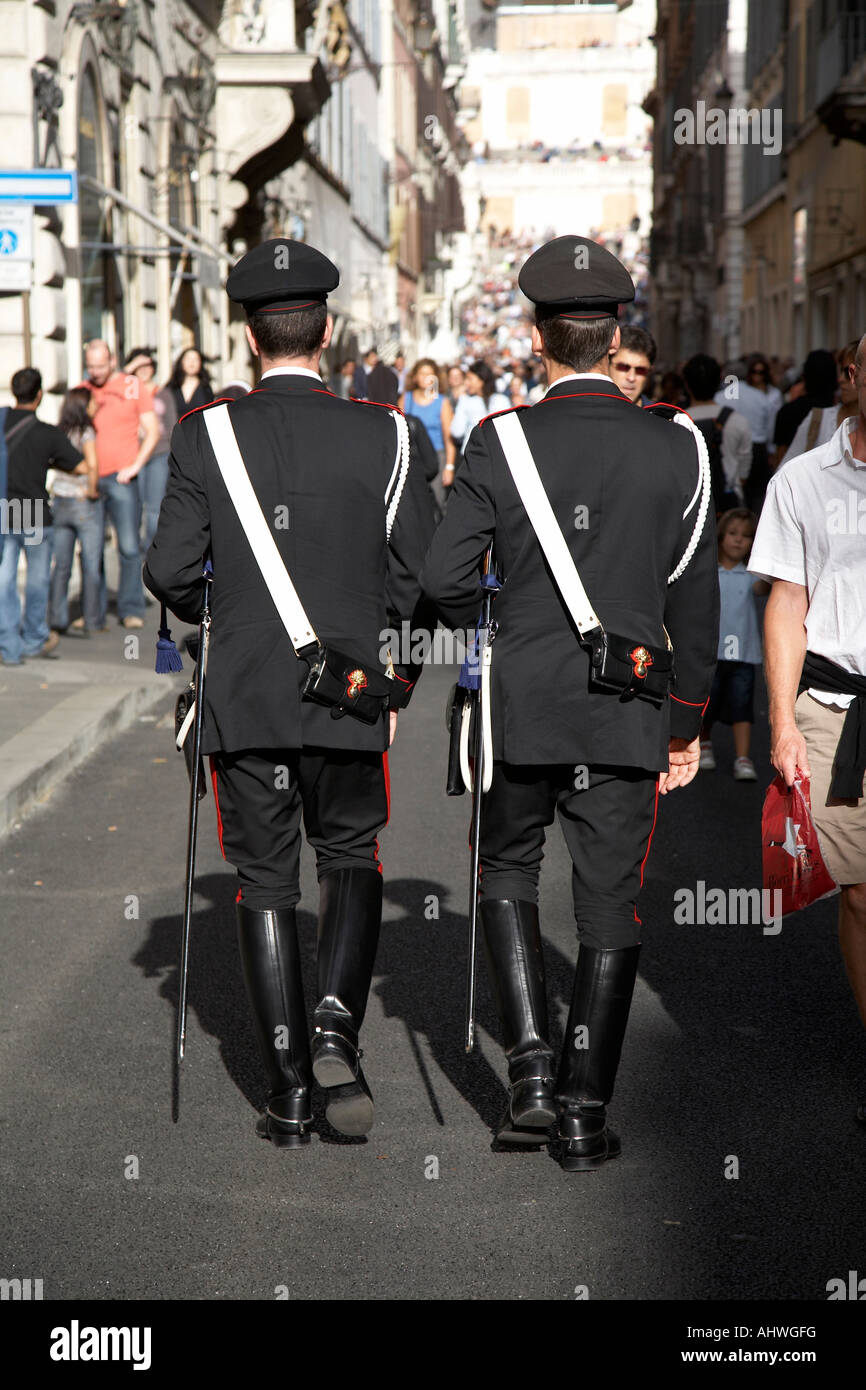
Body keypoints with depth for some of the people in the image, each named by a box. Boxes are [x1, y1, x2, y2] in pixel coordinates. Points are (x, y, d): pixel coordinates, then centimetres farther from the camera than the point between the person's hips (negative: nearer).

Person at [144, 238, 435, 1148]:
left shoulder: (206, 433, -4)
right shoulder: (379, 436, -3)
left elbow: (169, 571, -6)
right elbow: (422, 579, -2)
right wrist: (398, 683, 12)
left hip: (242, 699, 0)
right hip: (350, 695, 0)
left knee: (265, 883, 9)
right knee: (351, 860, 18)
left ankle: (288, 1093, 10)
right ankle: (337, 1024, -5)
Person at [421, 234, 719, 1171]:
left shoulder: (497, 442, -8)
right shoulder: (674, 450, -3)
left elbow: (443, 579, -10)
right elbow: (694, 604, 1)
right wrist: (685, 723, 10)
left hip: (522, 707, -1)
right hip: (628, 715, 1)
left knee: (507, 873, 19)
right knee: (609, 903, 8)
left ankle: (532, 1066, 6)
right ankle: (587, 1112, 11)